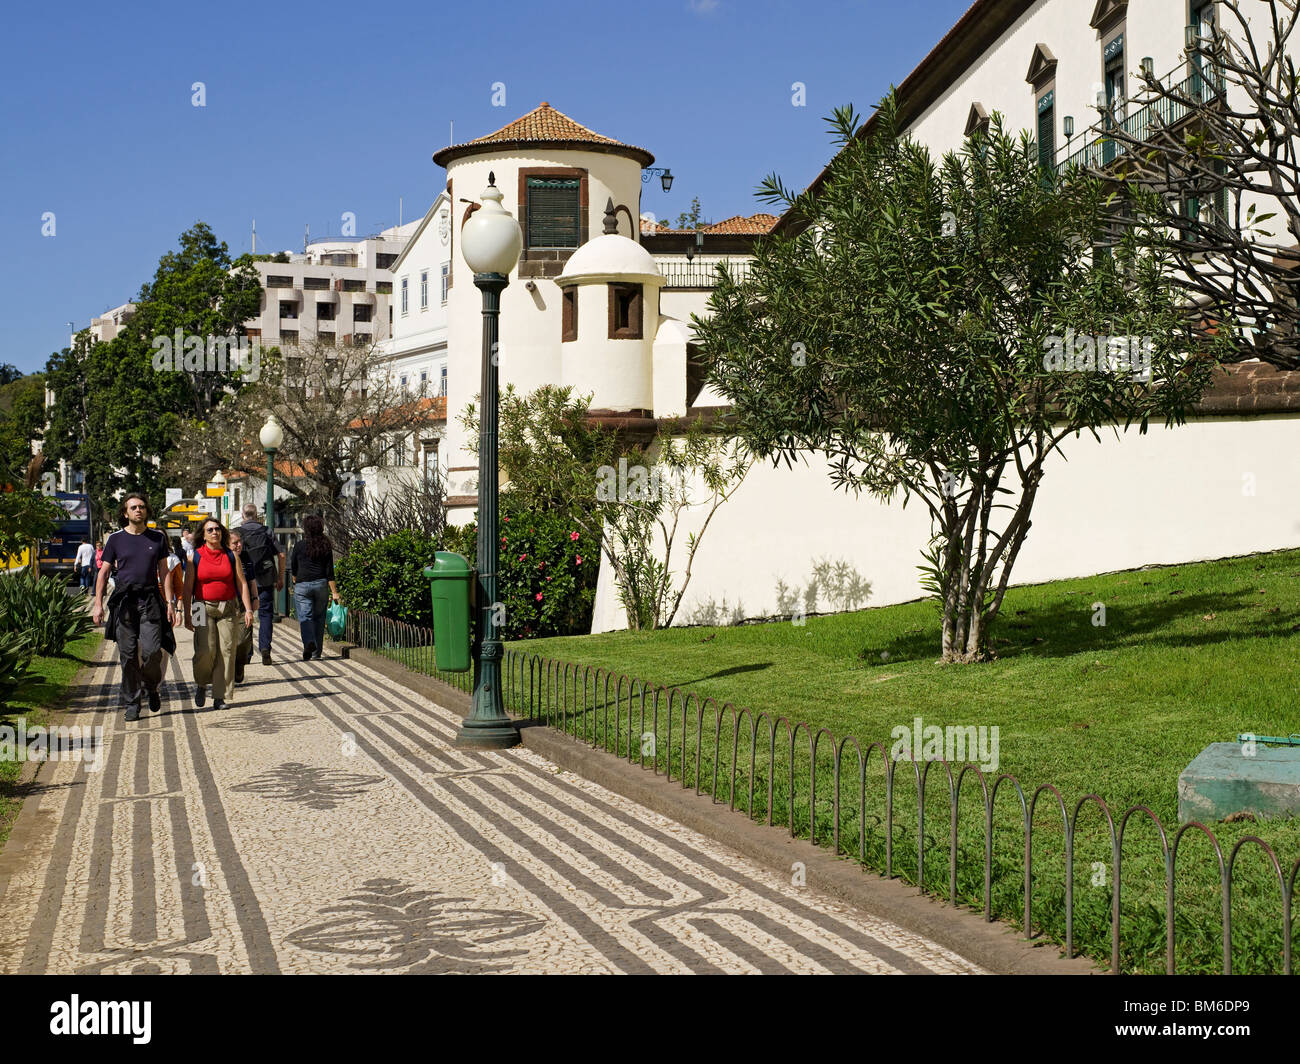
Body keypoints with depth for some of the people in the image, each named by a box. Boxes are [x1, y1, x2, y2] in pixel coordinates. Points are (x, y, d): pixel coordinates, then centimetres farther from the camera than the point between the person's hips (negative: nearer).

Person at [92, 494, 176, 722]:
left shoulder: (158, 538, 10)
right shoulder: (116, 539, 6)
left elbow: (164, 572, 12)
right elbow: (103, 573, 9)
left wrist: (169, 603, 5)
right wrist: (98, 603, 0)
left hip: (150, 600, 0)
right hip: (124, 601, 0)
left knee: (152, 650, -12)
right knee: (128, 655, -1)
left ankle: (152, 687, 17)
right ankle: (131, 705, 7)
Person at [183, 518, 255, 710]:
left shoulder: (231, 555, 7)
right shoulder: (196, 555, 2)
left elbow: (241, 584, 7)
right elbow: (188, 588, 1)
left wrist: (248, 609, -1)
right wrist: (187, 615, -5)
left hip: (228, 609, 2)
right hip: (204, 608, -2)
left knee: (226, 651, -5)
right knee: (206, 650, -15)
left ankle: (220, 696, 2)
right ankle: (200, 684, 13)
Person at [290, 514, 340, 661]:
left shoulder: (299, 545, -3)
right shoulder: (326, 547, 0)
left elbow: (293, 568, 7)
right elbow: (329, 572, -1)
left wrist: (296, 581, 27)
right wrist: (334, 592, 2)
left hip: (302, 585, -2)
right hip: (321, 584, 2)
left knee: (304, 616, -3)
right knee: (318, 618, 12)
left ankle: (309, 642, -29)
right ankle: (317, 651, 18)